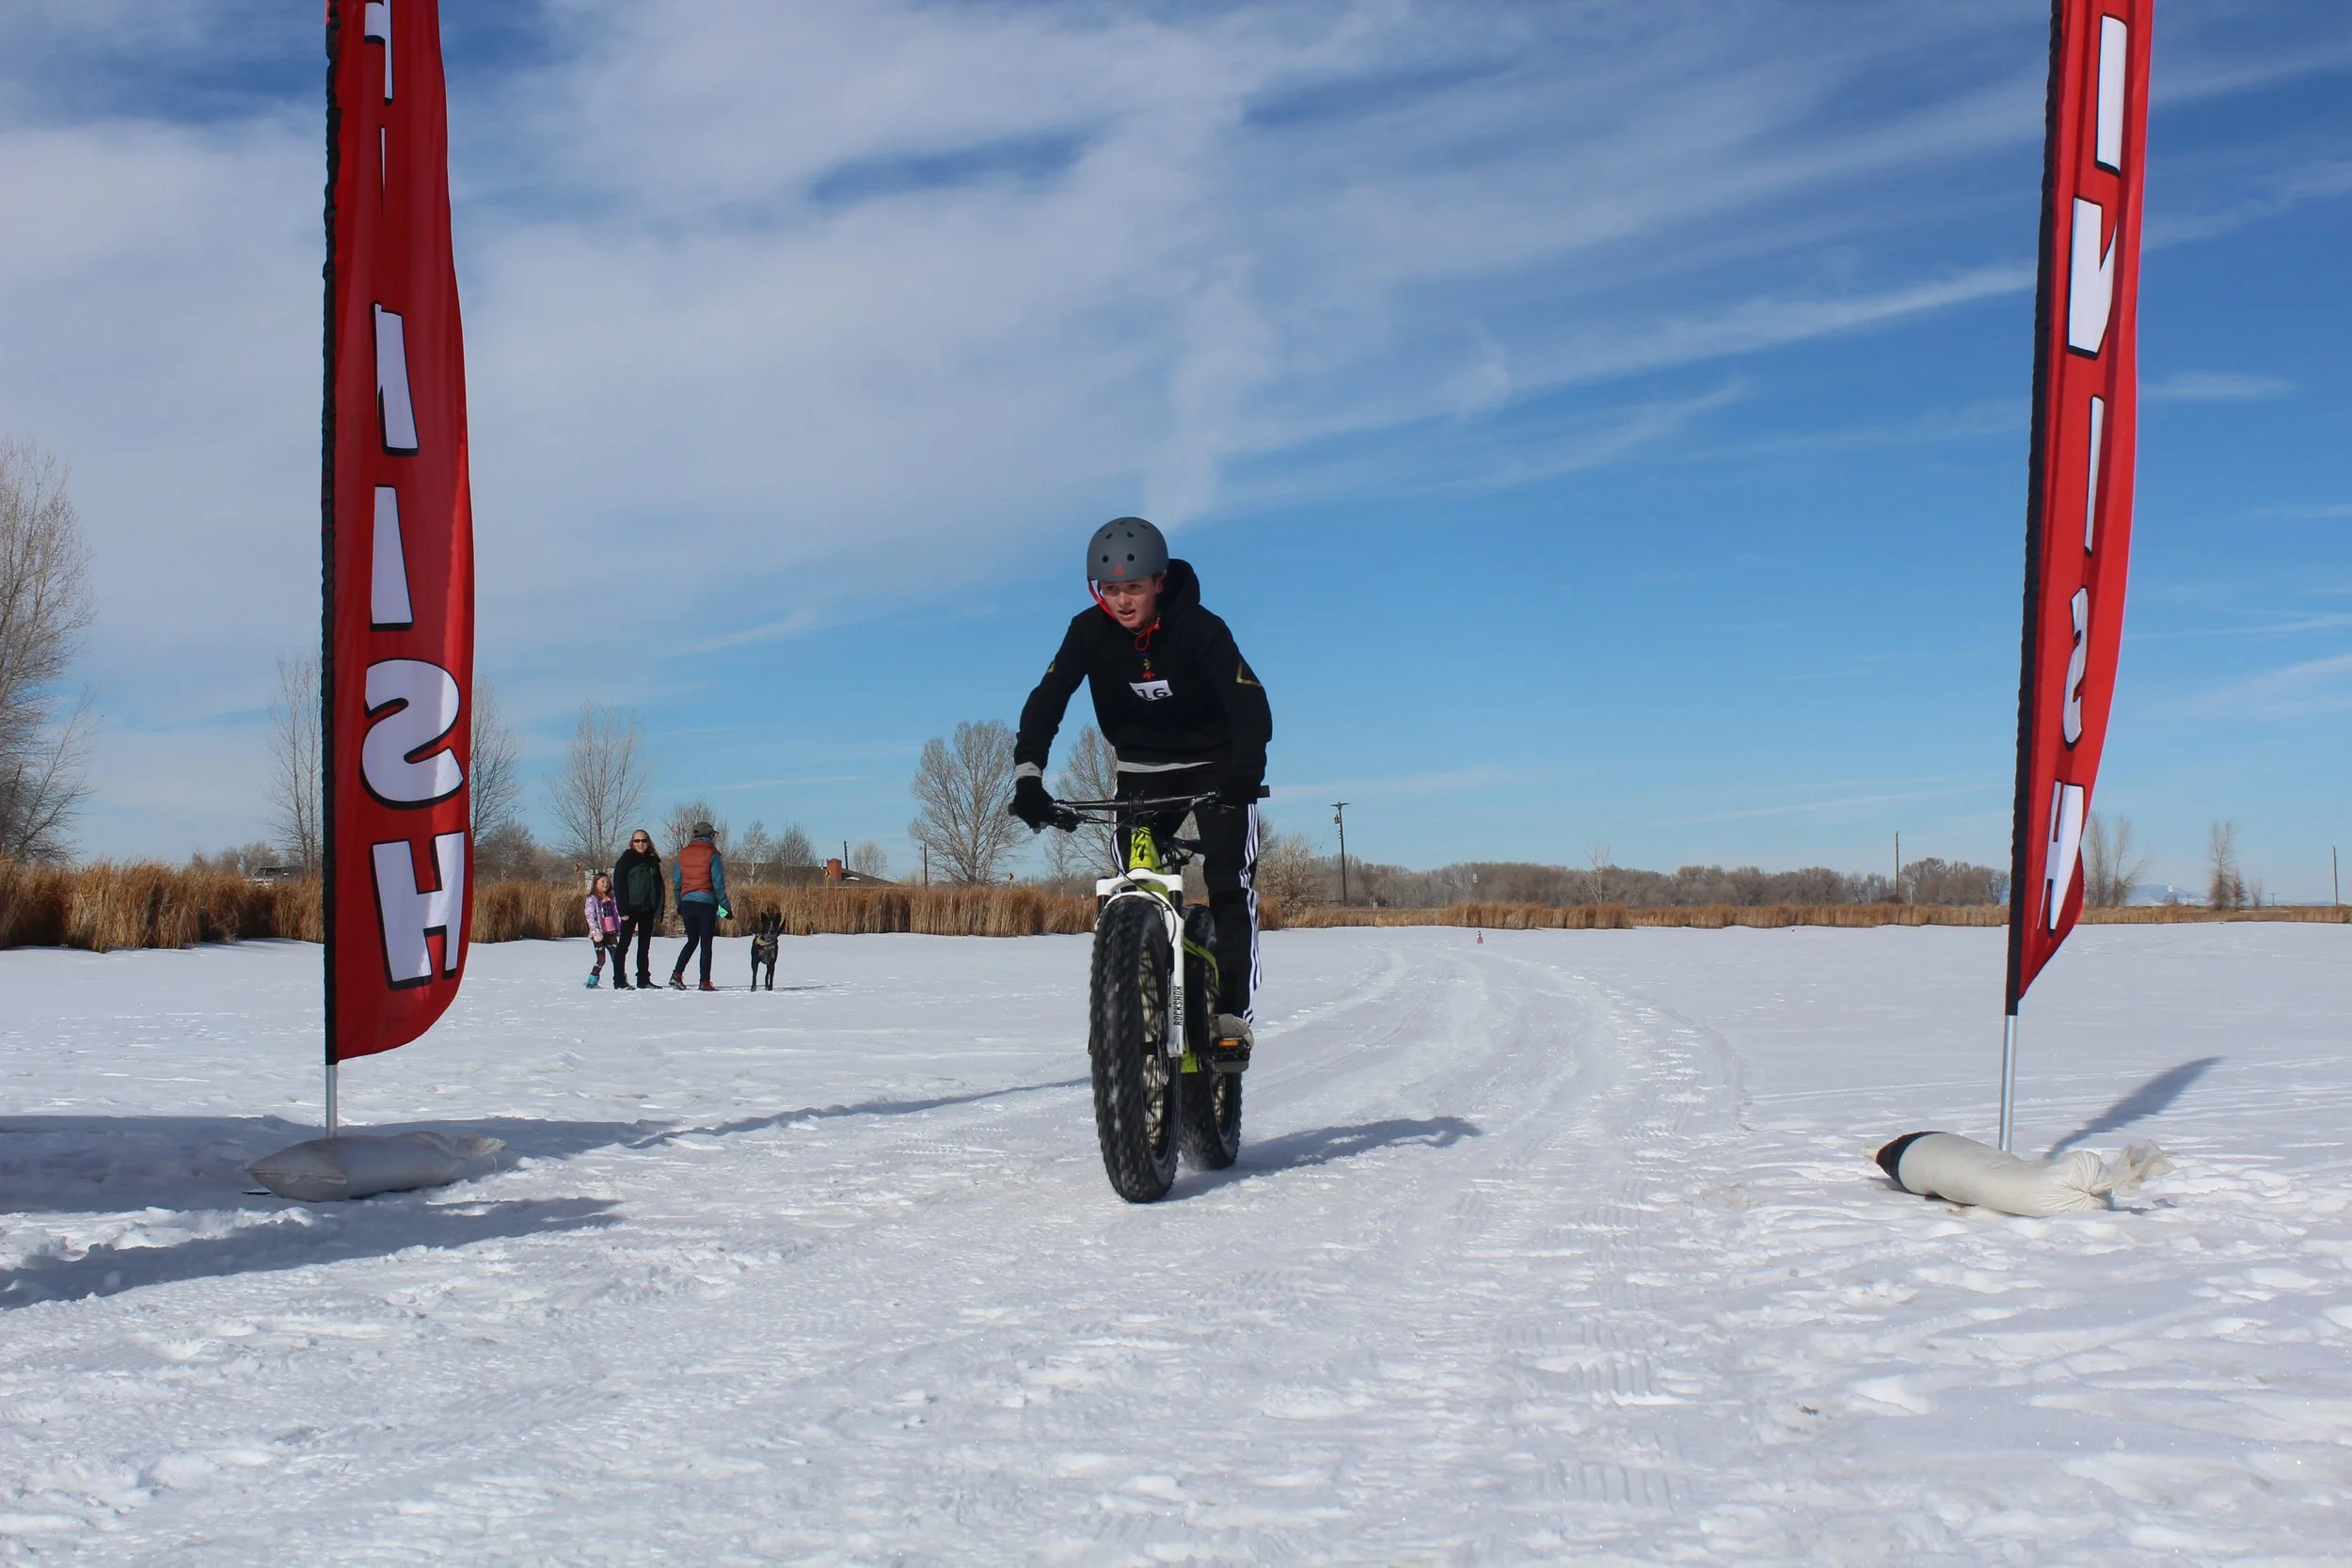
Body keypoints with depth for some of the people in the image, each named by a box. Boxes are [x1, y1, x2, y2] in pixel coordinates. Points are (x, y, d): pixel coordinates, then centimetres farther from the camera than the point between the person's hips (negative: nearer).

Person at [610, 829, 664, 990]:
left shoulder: (653, 862, 13)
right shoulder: (626, 860, -2)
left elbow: (659, 887, 13)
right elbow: (619, 886, -7)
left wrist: (659, 911, 4)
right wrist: (623, 910, -15)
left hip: (648, 910, 5)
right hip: (631, 909, -5)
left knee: (644, 946, 9)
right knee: (623, 945, -3)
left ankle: (644, 980, 15)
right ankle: (618, 981, -3)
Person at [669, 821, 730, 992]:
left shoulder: (683, 854, 8)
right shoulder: (711, 854, -6)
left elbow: (677, 882, 11)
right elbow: (718, 882, -9)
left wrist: (679, 906, 20)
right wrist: (724, 907, -3)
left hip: (687, 902, 4)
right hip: (706, 903, -4)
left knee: (692, 941, 17)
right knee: (706, 944, 3)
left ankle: (677, 974, 0)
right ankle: (705, 982, 1)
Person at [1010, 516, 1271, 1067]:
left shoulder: (1197, 627, -25)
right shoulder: (1090, 631, -16)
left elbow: (1250, 702, -34)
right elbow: (1046, 702, -21)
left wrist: (1245, 770, -52)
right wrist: (1027, 774, -37)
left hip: (1215, 764, -3)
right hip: (1143, 769, 3)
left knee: (1231, 886, -16)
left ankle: (1232, 1016, -15)